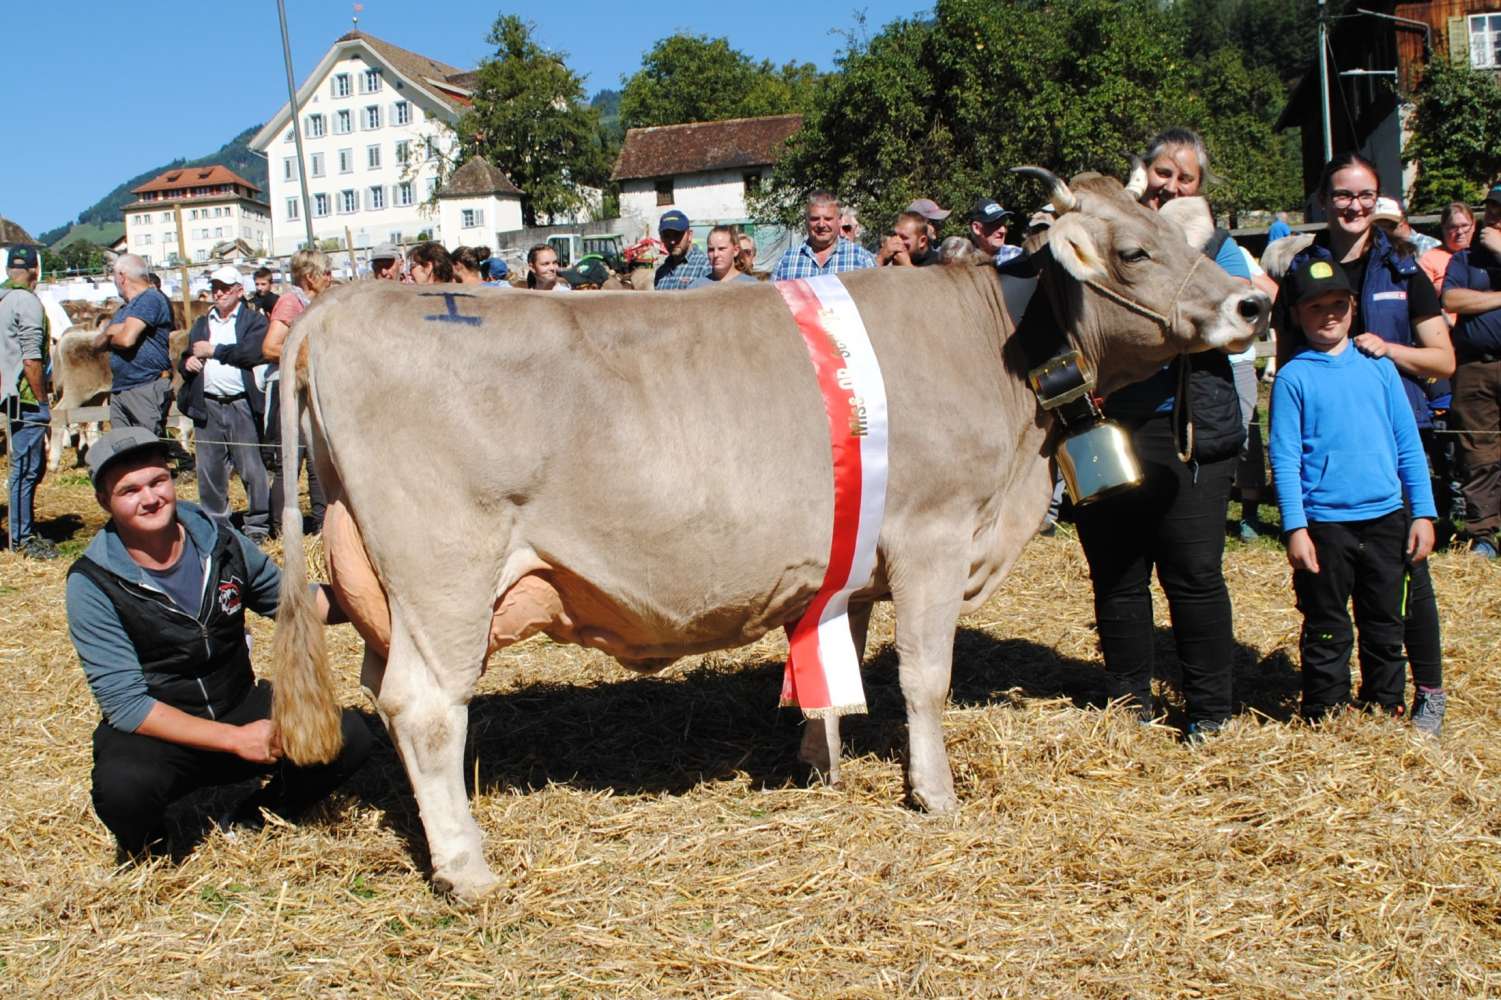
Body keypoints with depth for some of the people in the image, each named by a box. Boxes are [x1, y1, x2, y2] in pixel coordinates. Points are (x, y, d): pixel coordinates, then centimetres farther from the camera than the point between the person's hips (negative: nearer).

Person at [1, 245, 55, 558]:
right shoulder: (27, 301, -13)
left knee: (33, 465, 17)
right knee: (26, 467, -3)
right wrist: (42, 401, -12)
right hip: (27, 397, -9)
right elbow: (32, 359, -18)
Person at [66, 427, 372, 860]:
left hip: (241, 706, 4)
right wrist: (236, 739, -24)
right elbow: (124, 703, -18)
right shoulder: (94, 584, -15)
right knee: (122, 788, -36)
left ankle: (253, 822, 8)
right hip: (156, 732, -4)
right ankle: (145, 847, 1)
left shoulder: (220, 541, -5)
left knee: (349, 736, -18)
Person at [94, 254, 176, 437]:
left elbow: (127, 339, -18)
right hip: (119, 391, 9)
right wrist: (109, 332, -4)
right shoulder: (126, 308, 24)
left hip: (147, 389, -9)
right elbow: (97, 344, 19)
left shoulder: (151, 299, -8)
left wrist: (109, 339, 5)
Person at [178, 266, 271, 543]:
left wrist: (214, 350, -9)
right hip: (207, 406, 5)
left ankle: (258, 525, 5)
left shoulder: (254, 321, 3)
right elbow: (187, 357, 19)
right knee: (209, 472, 7)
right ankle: (215, 525, 17)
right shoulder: (201, 324, 20)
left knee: (252, 468, -3)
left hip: (242, 405, -5)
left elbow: (255, 352, -15)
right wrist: (187, 362, -5)